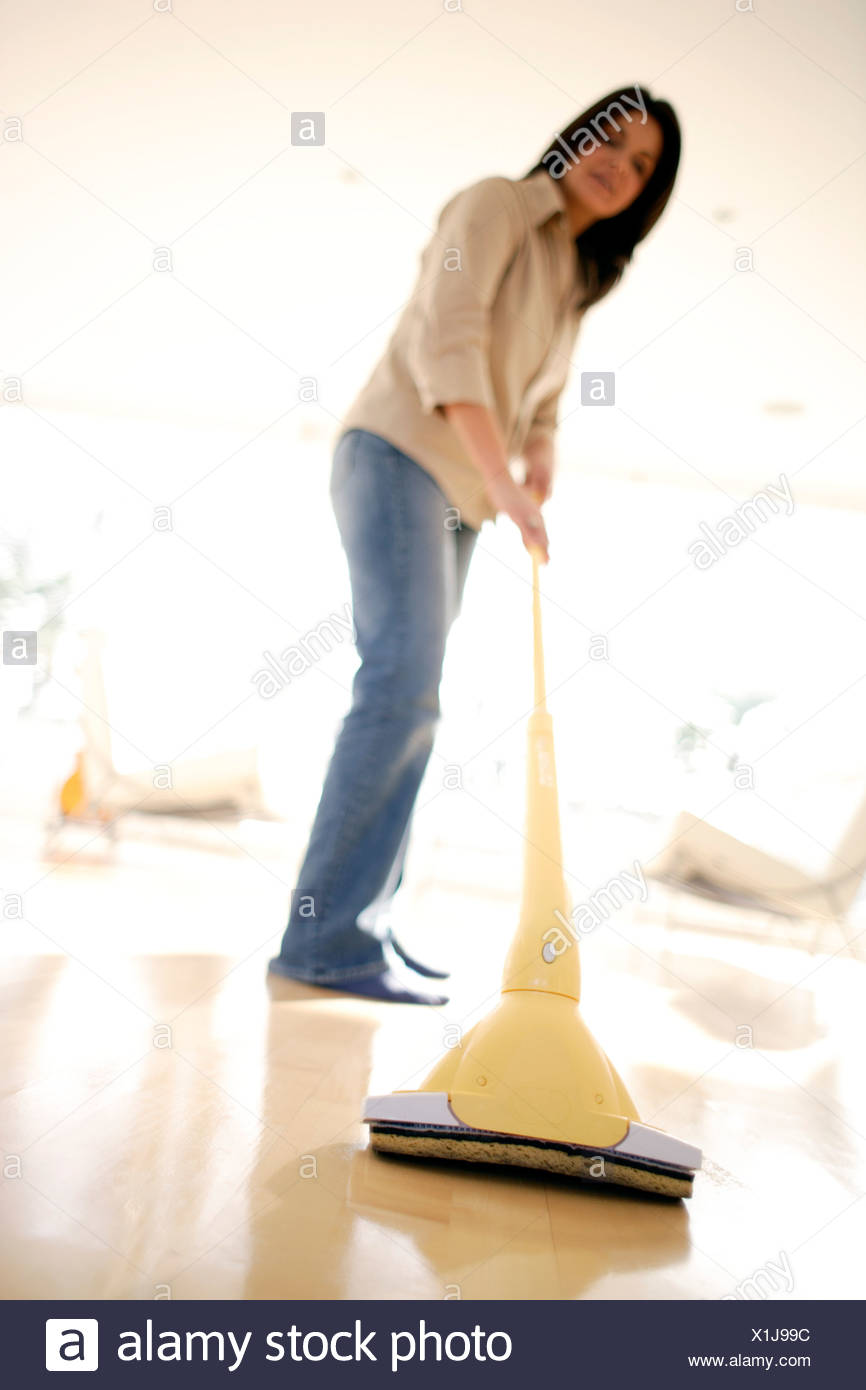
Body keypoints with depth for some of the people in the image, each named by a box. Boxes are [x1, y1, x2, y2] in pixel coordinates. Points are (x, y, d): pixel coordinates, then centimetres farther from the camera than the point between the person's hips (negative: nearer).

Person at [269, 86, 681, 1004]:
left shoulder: (577, 280, 21)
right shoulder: (496, 207, -3)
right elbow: (445, 343, -18)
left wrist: (538, 468, 2)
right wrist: (504, 480, -25)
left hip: (458, 497, 9)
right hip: (400, 454, -9)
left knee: (409, 703, 6)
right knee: (404, 682, -20)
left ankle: (357, 929, 12)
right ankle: (328, 937, -18)